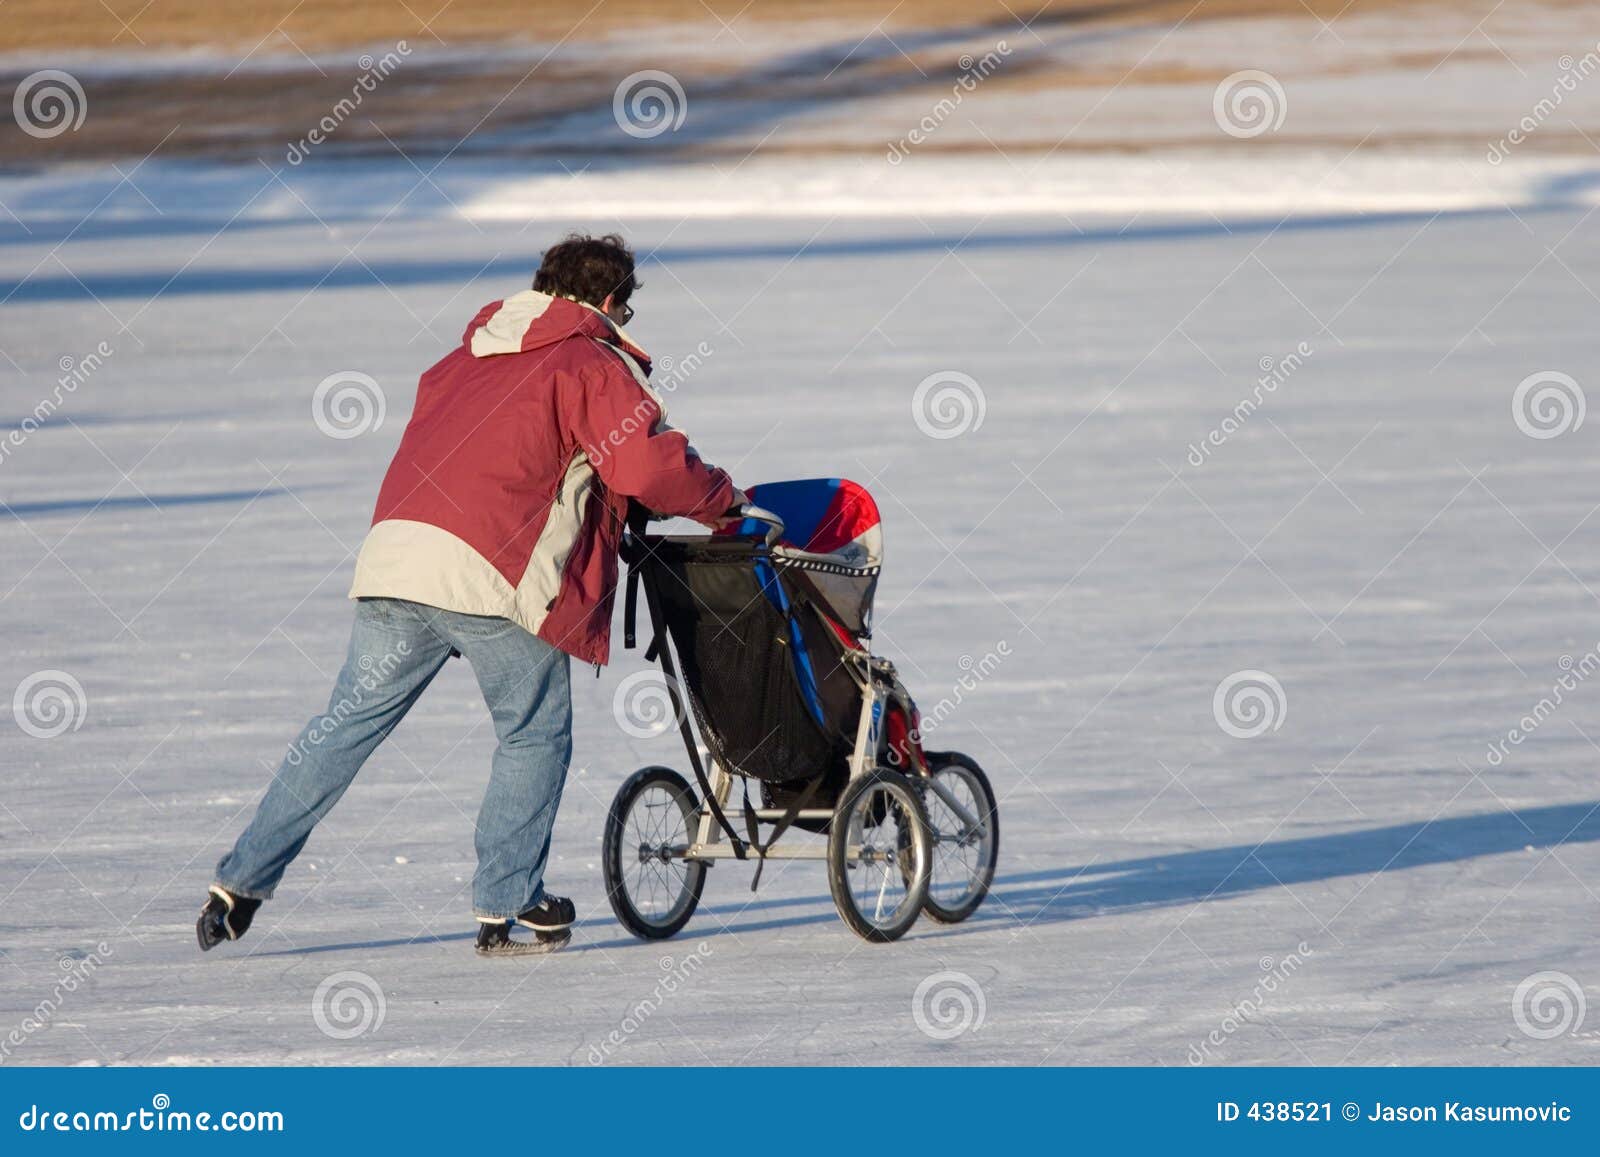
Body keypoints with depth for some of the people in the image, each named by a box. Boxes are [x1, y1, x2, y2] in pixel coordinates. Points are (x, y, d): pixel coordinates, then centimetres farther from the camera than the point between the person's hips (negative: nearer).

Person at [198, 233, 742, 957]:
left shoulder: (470, 356, 26)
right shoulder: (594, 365, 4)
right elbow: (652, 468, -6)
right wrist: (724, 500, 11)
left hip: (395, 548, 6)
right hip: (489, 573, -6)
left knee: (350, 722, 12)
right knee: (534, 733, 10)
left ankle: (243, 880, 11)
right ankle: (506, 909, 9)